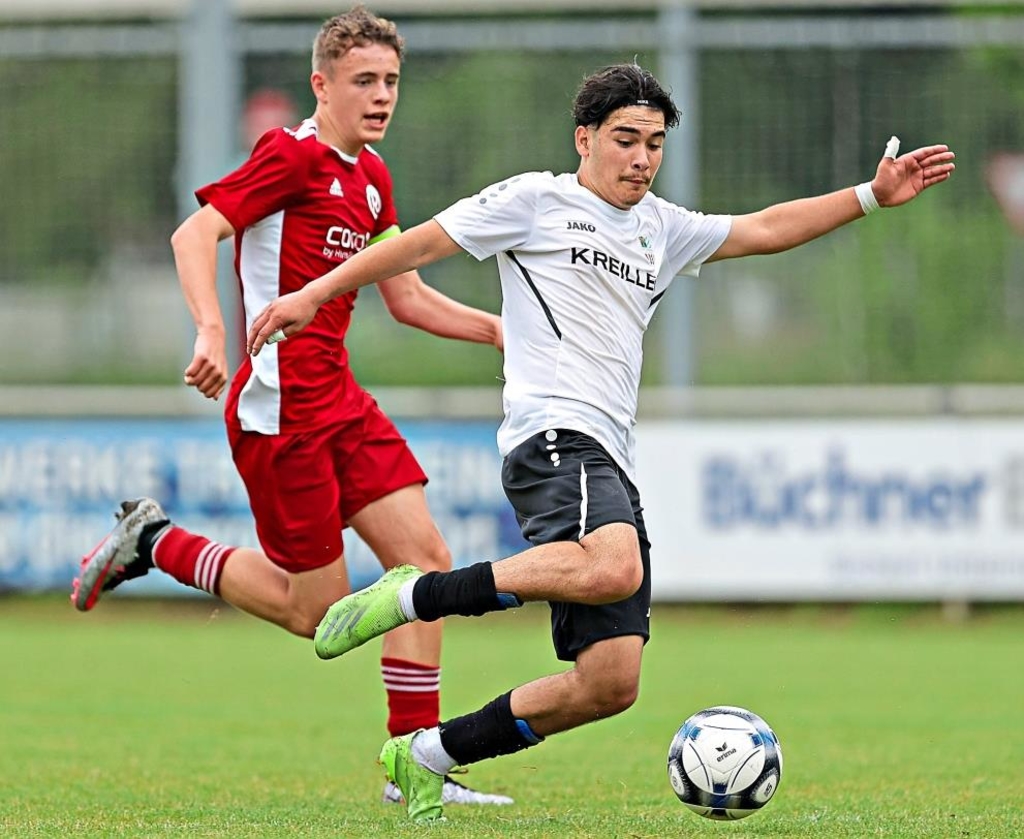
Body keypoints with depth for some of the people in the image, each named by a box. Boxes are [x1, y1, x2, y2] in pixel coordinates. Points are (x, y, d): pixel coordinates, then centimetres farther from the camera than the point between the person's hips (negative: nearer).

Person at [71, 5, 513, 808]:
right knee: (314, 607, -3)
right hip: (280, 405, -8)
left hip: (339, 402, 8)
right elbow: (194, 235, -20)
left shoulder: (370, 176, 16)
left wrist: (497, 328, 12)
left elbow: (408, 296, 23)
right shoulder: (293, 156, -11)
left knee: (425, 555, -3)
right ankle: (152, 542, 15)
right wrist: (212, 331, -34)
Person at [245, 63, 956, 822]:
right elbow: (424, 243, 7)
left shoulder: (661, 230, 25)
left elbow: (765, 229, 27)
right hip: (553, 435, -8)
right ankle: (415, 596, -24)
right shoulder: (538, 201, 7)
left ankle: (426, 756, 11)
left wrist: (872, 197, 19)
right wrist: (314, 295, 3)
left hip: (612, 470, 8)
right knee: (613, 569, -39)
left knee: (611, 683, -3)